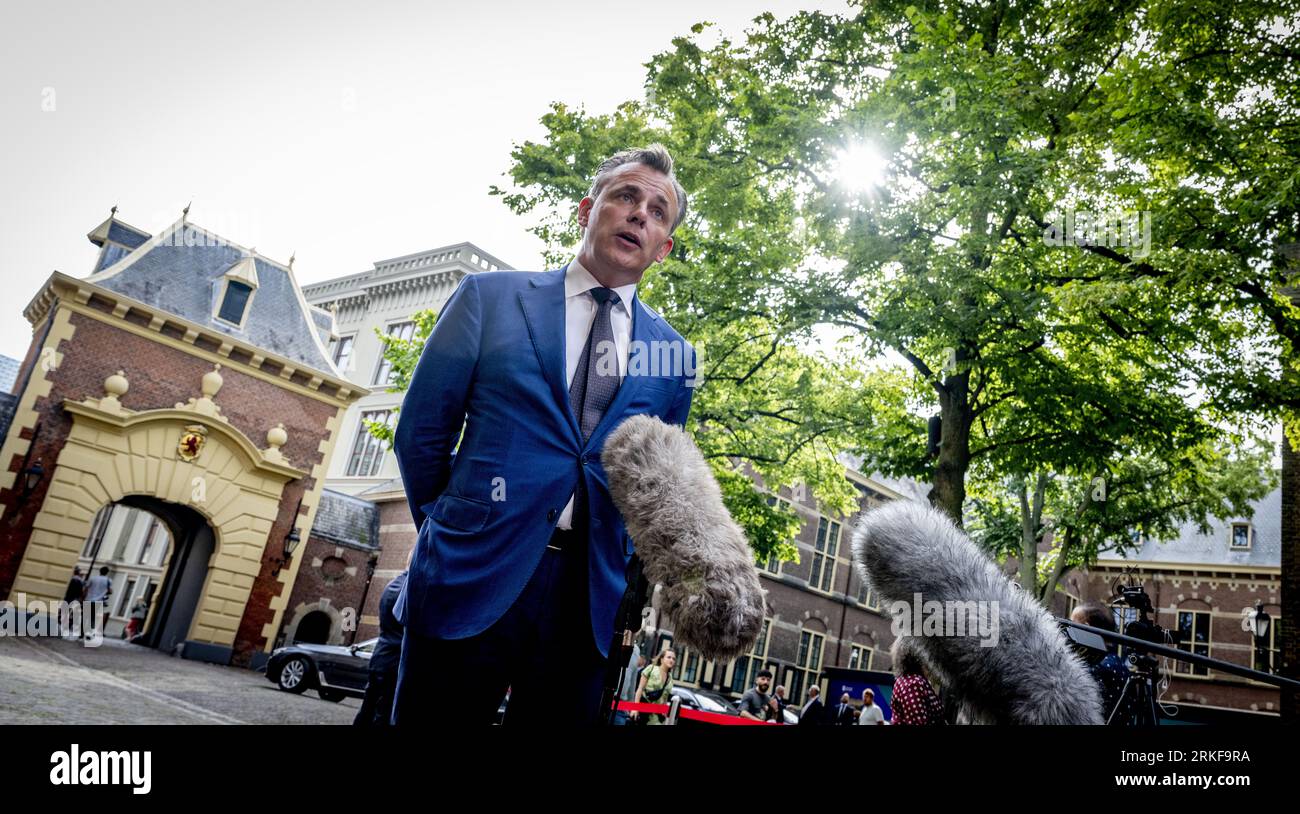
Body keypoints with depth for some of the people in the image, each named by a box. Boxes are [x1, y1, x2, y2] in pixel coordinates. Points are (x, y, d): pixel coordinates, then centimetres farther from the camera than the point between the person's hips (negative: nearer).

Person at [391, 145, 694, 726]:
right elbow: (420, 432, 4)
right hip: (470, 586, -2)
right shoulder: (489, 298, 2)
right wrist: (454, 532, 6)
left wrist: (619, 562, 8)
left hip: (588, 603, 2)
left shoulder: (674, 355, 9)